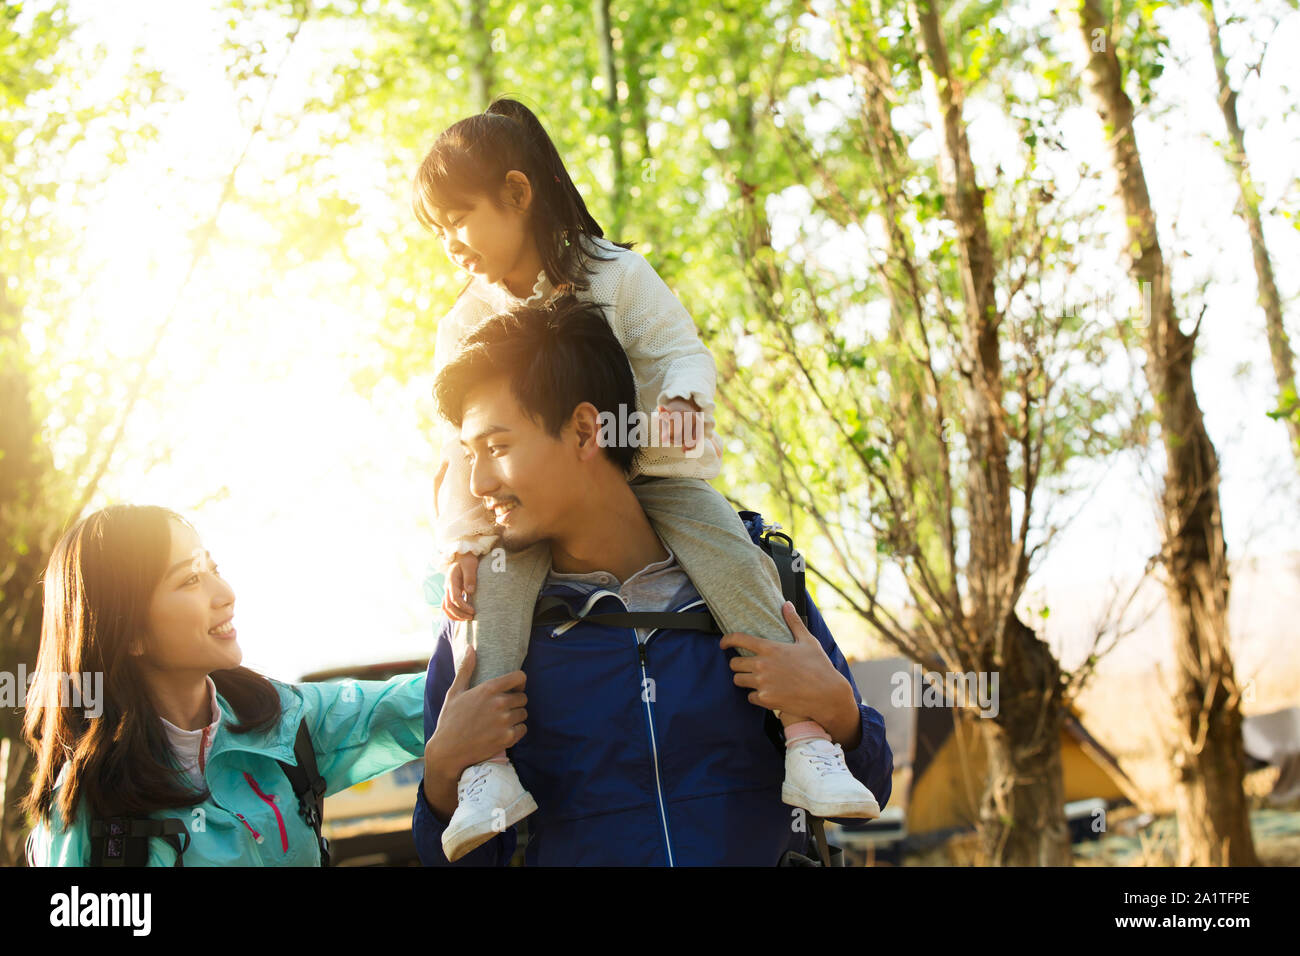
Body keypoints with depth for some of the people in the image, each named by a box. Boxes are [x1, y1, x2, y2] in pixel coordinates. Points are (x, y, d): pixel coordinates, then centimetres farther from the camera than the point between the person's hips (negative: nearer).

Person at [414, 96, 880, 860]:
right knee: (497, 582, -27)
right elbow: (464, 451, 1)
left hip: (649, 476, -2)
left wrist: (684, 399, -35)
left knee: (731, 555, -26)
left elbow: (682, 351, -11)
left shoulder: (615, 274, -3)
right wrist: (462, 544, -10)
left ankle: (808, 742, -28)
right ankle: (492, 768, -34)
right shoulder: (466, 327, 4)